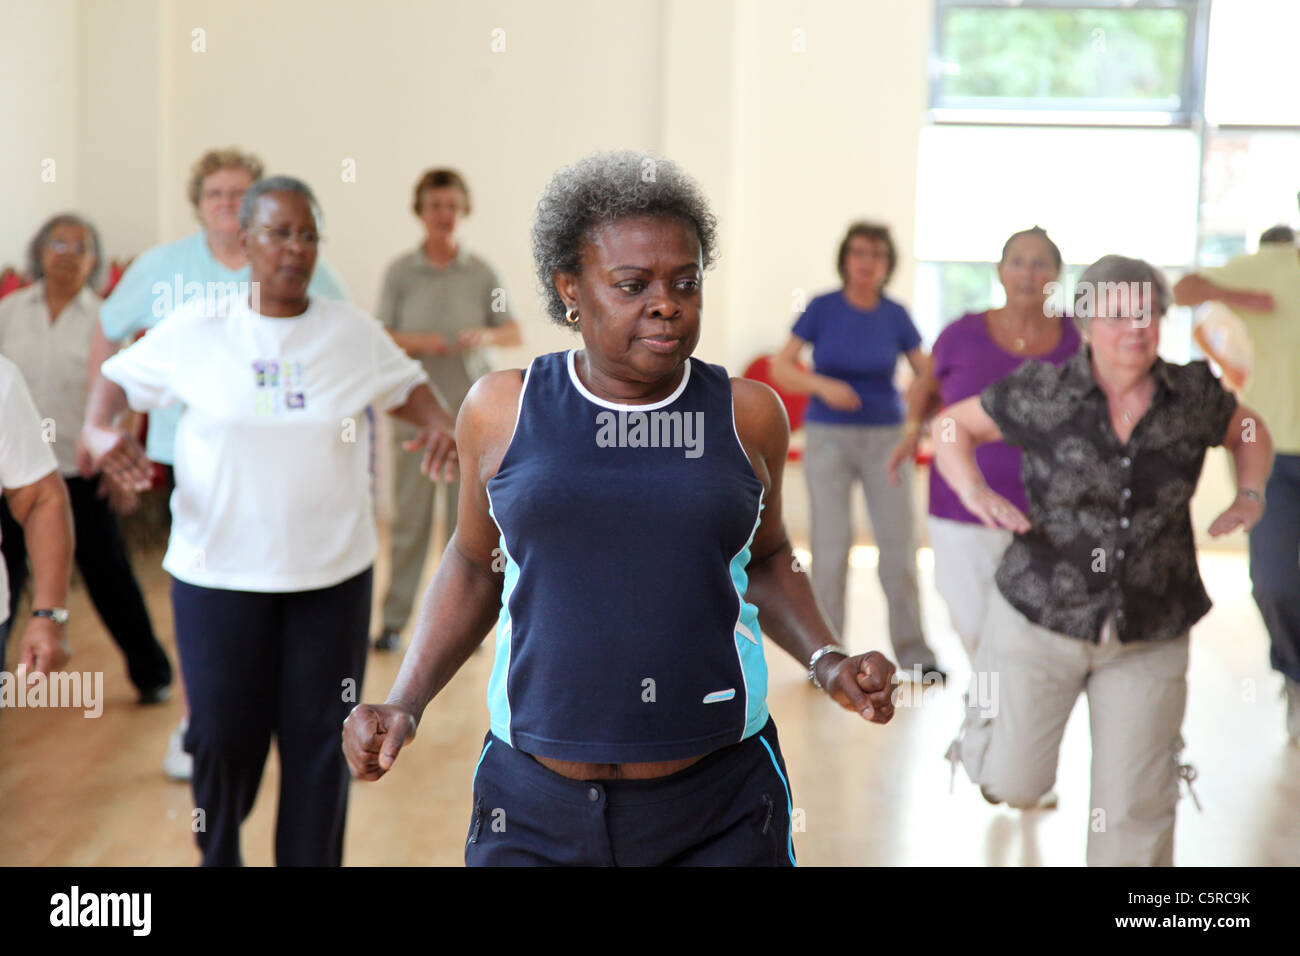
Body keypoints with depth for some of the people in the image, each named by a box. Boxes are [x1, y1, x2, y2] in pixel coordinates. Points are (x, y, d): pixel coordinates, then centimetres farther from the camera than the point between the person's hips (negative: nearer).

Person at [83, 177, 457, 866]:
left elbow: (406, 385, 16)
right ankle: (217, 855, 33)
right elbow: (120, 377, 8)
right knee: (223, 738, 5)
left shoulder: (353, 332, 2)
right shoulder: (195, 329, -2)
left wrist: (439, 422, -6)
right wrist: (98, 429, -12)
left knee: (319, 739, 6)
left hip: (332, 573, 1)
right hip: (219, 570, -1)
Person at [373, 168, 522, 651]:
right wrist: (417, 342, -19)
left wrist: (487, 335, -15)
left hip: (471, 408, 1)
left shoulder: (481, 273, 2)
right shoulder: (400, 272, 0)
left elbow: (515, 333, 5)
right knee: (410, 515, 1)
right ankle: (395, 617, 10)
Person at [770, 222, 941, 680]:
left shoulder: (895, 315, 1)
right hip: (829, 436, -1)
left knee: (899, 543, -2)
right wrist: (822, 385, -21)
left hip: (886, 437, 2)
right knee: (832, 544, -4)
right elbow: (780, 368, -4)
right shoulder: (822, 308, -4)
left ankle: (912, 651, 9)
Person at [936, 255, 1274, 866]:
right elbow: (953, 427, 0)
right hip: (1043, 617, -1)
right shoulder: (1044, 391, -12)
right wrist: (975, 493, -19)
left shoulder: (1193, 394, -6)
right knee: (1014, 787, 5)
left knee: (1136, 807, 5)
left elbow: (1247, 431, 14)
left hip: (1148, 635, 2)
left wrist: (1251, 498, -4)